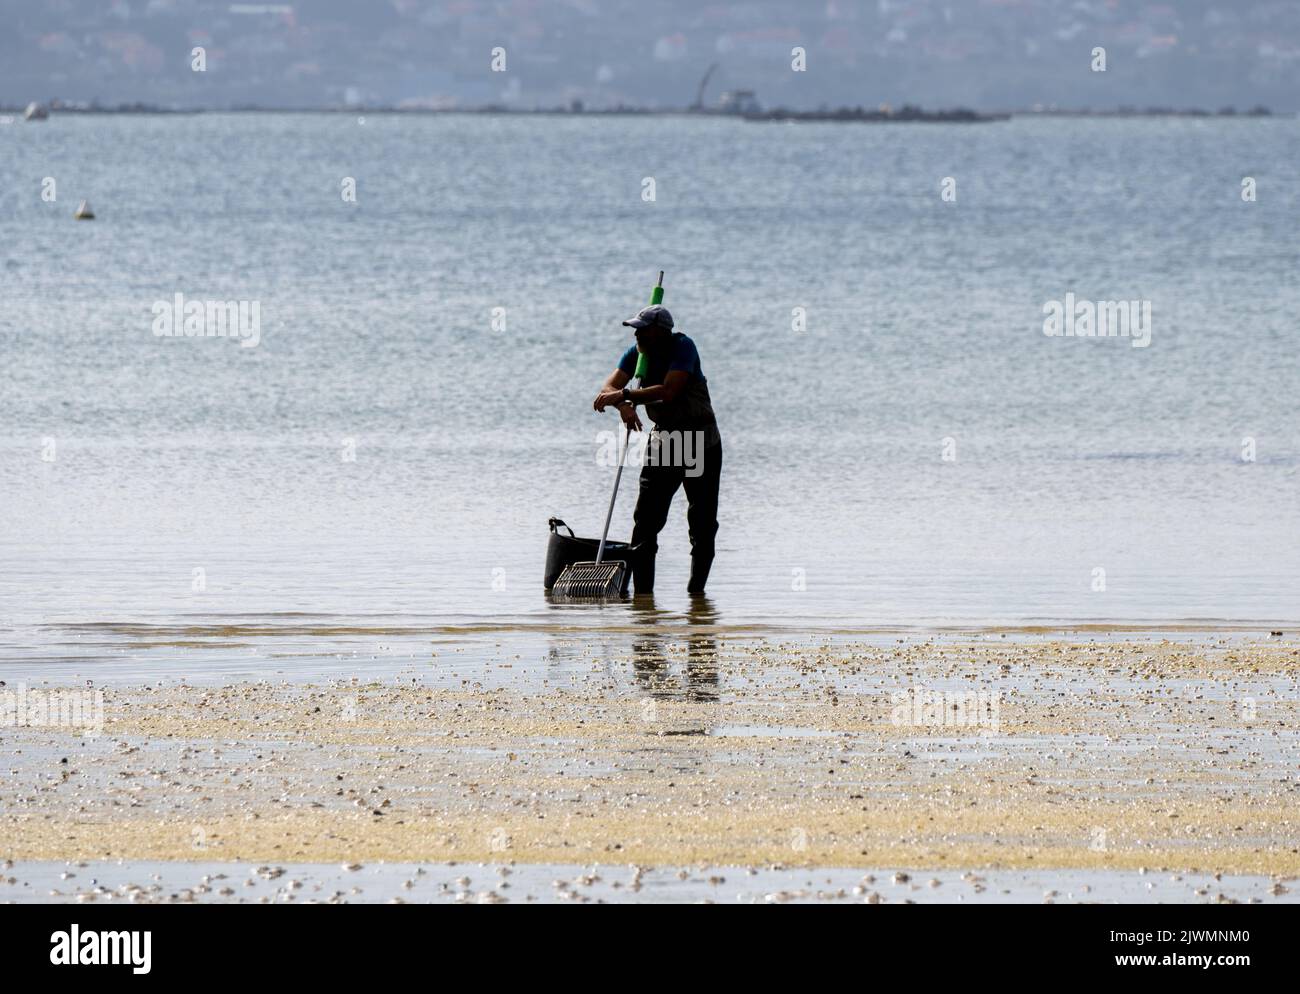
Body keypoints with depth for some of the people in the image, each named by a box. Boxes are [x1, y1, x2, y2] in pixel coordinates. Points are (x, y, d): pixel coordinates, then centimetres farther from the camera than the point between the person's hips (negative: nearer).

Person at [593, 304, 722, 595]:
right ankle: (642, 591, -5)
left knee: (702, 522, -1)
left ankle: (696, 590, 8)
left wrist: (624, 395, -29)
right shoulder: (637, 353, -1)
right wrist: (624, 406, -32)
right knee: (645, 519, -5)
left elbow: (669, 391, -30)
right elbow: (608, 389, -10)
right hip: (663, 438, 5)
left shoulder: (683, 347, -18)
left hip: (702, 442, -5)